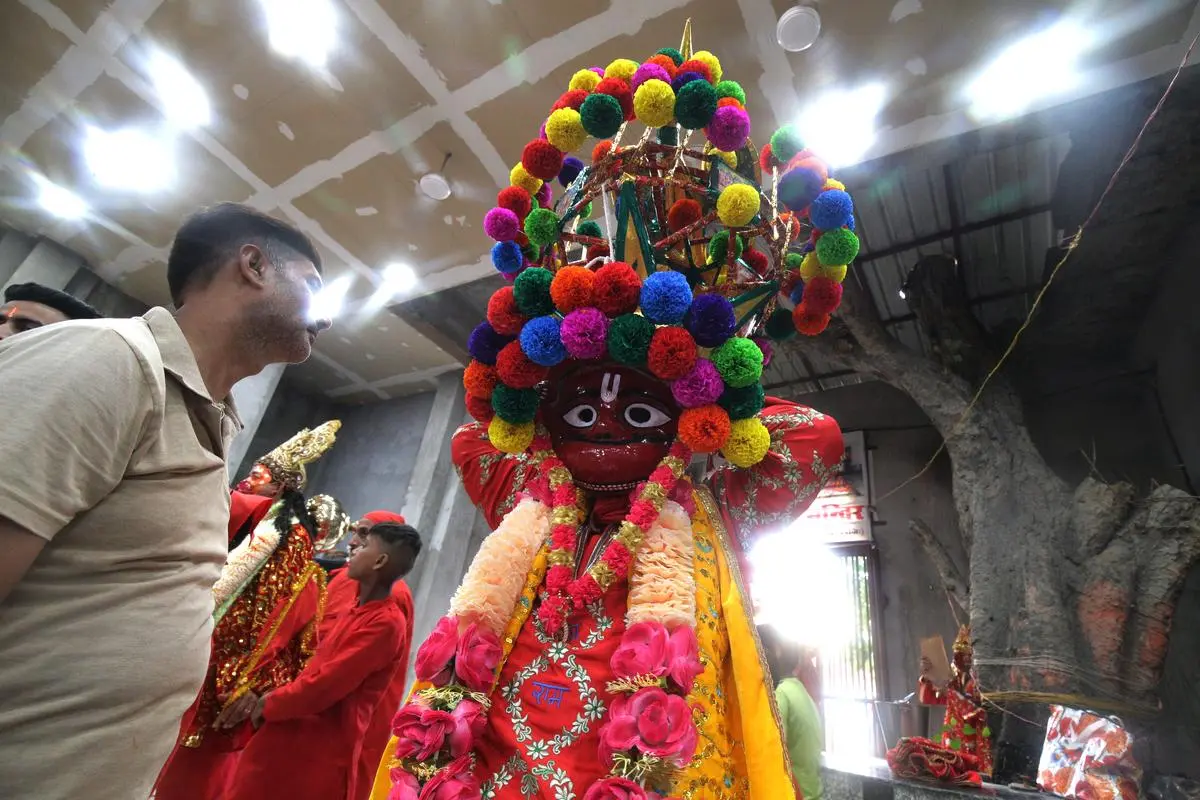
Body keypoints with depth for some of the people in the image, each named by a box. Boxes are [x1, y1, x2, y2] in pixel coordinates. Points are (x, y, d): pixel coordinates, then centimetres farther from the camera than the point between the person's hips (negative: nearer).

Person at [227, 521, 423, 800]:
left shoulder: (386, 622, -23)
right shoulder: (358, 611, 8)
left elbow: (329, 682, -23)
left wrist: (271, 705, -9)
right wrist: (276, 698, 6)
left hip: (325, 749, -8)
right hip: (295, 733, 8)